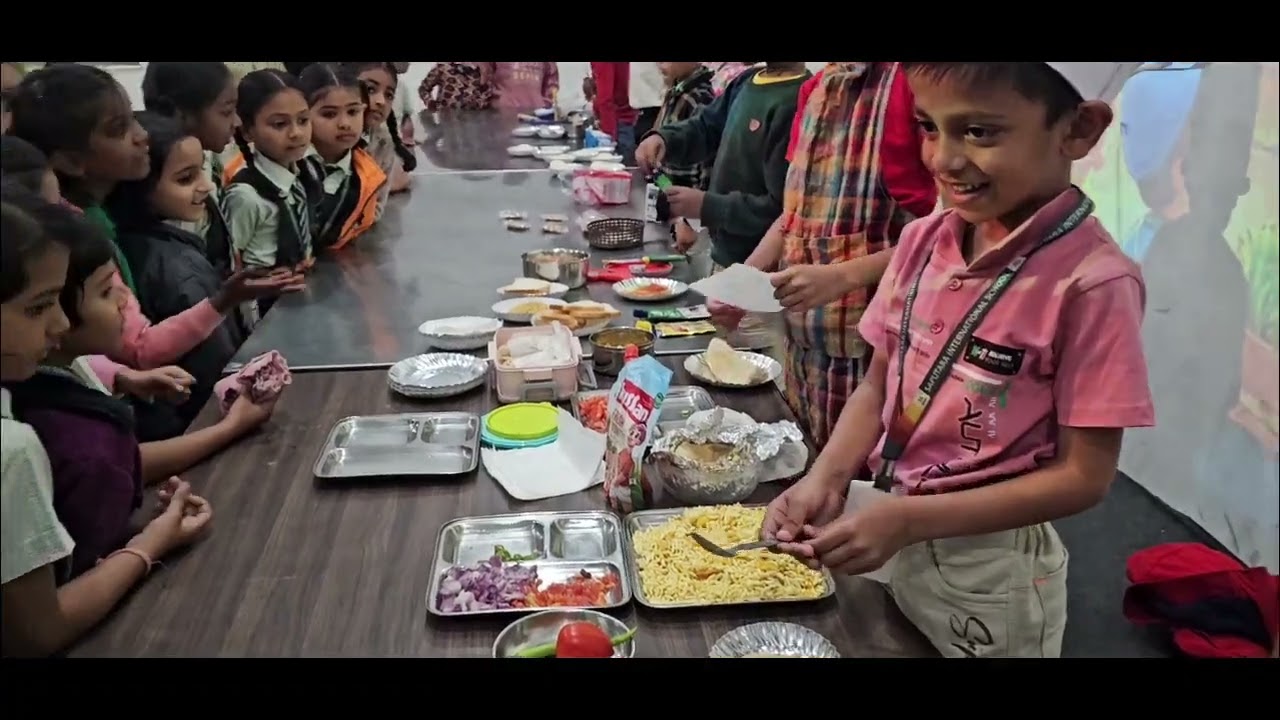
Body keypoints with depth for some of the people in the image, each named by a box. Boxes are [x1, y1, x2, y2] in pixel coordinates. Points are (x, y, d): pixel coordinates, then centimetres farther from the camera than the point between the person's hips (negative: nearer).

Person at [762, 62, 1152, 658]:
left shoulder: (1092, 283, -21)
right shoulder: (923, 241, -5)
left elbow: (1084, 476, -17)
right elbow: (878, 385, 4)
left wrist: (910, 519, -23)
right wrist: (827, 480, -13)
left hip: (989, 573, -5)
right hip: (887, 538, 5)